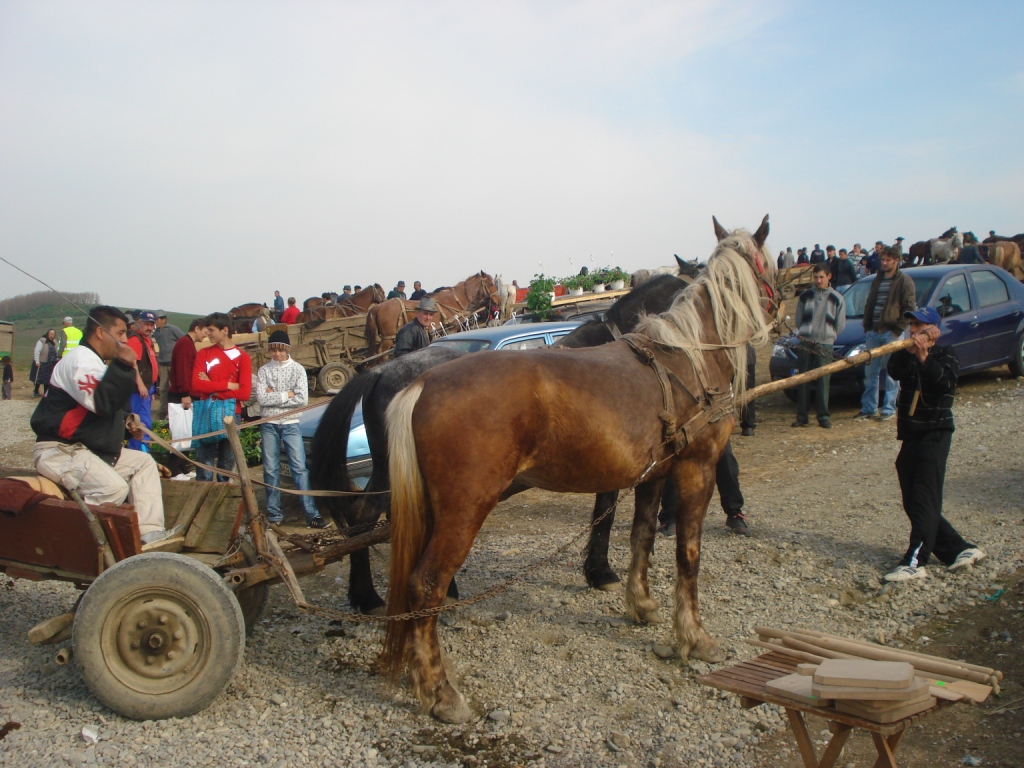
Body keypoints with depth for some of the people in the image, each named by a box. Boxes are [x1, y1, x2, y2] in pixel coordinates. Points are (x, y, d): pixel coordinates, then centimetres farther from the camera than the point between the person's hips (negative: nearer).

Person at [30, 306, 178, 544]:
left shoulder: (97, 362, 17)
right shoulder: (80, 359, -15)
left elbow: (113, 405, 29)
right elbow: (102, 402, -28)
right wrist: (123, 366, -24)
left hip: (92, 448, 11)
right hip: (59, 451, -11)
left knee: (144, 462, 9)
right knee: (115, 487, -29)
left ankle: (149, 531, -2)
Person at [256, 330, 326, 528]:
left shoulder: (298, 369, 1)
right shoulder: (264, 371, 3)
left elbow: (302, 399, -10)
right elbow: (261, 398, -9)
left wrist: (273, 396, -9)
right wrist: (286, 395, -10)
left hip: (290, 424, -1)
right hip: (268, 425, 1)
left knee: (299, 468, -5)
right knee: (270, 469, 5)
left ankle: (312, 513, -7)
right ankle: (274, 513, 14)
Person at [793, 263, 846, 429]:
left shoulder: (837, 299, 3)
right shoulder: (805, 296, 7)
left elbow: (840, 325, 8)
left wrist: (827, 336, 11)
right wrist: (805, 334, 10)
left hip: (825, 345, -1)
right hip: (805, 343, 1)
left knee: (823, 381, -4)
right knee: (803, 380, 1)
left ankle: (823, 417, 3)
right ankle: (801, 416, 5)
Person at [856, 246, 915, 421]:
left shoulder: (904, 280, -3)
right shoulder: (877, 280, 16)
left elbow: (909, 308, -8)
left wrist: (898, 330, -13)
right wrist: (867, 327, 8)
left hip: (891, 333, -6)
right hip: (873, 332, 6)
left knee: (891, 373, -1)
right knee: (870, 372, 7)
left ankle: (889, 409, 6)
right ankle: (868, 408, 13)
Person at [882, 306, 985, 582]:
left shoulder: (945, 355, 1)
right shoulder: (905, 356, 14)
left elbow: (946, 382, -20)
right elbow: (894, 372, -9)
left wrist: (924, 358, -29)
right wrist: (906, 351, -23)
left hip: (935, 433, -6)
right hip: (910, 434, 7)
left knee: (925, 499, -14)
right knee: (912, 502, 8)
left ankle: (915, 562, -20)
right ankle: (959, 549, 17)